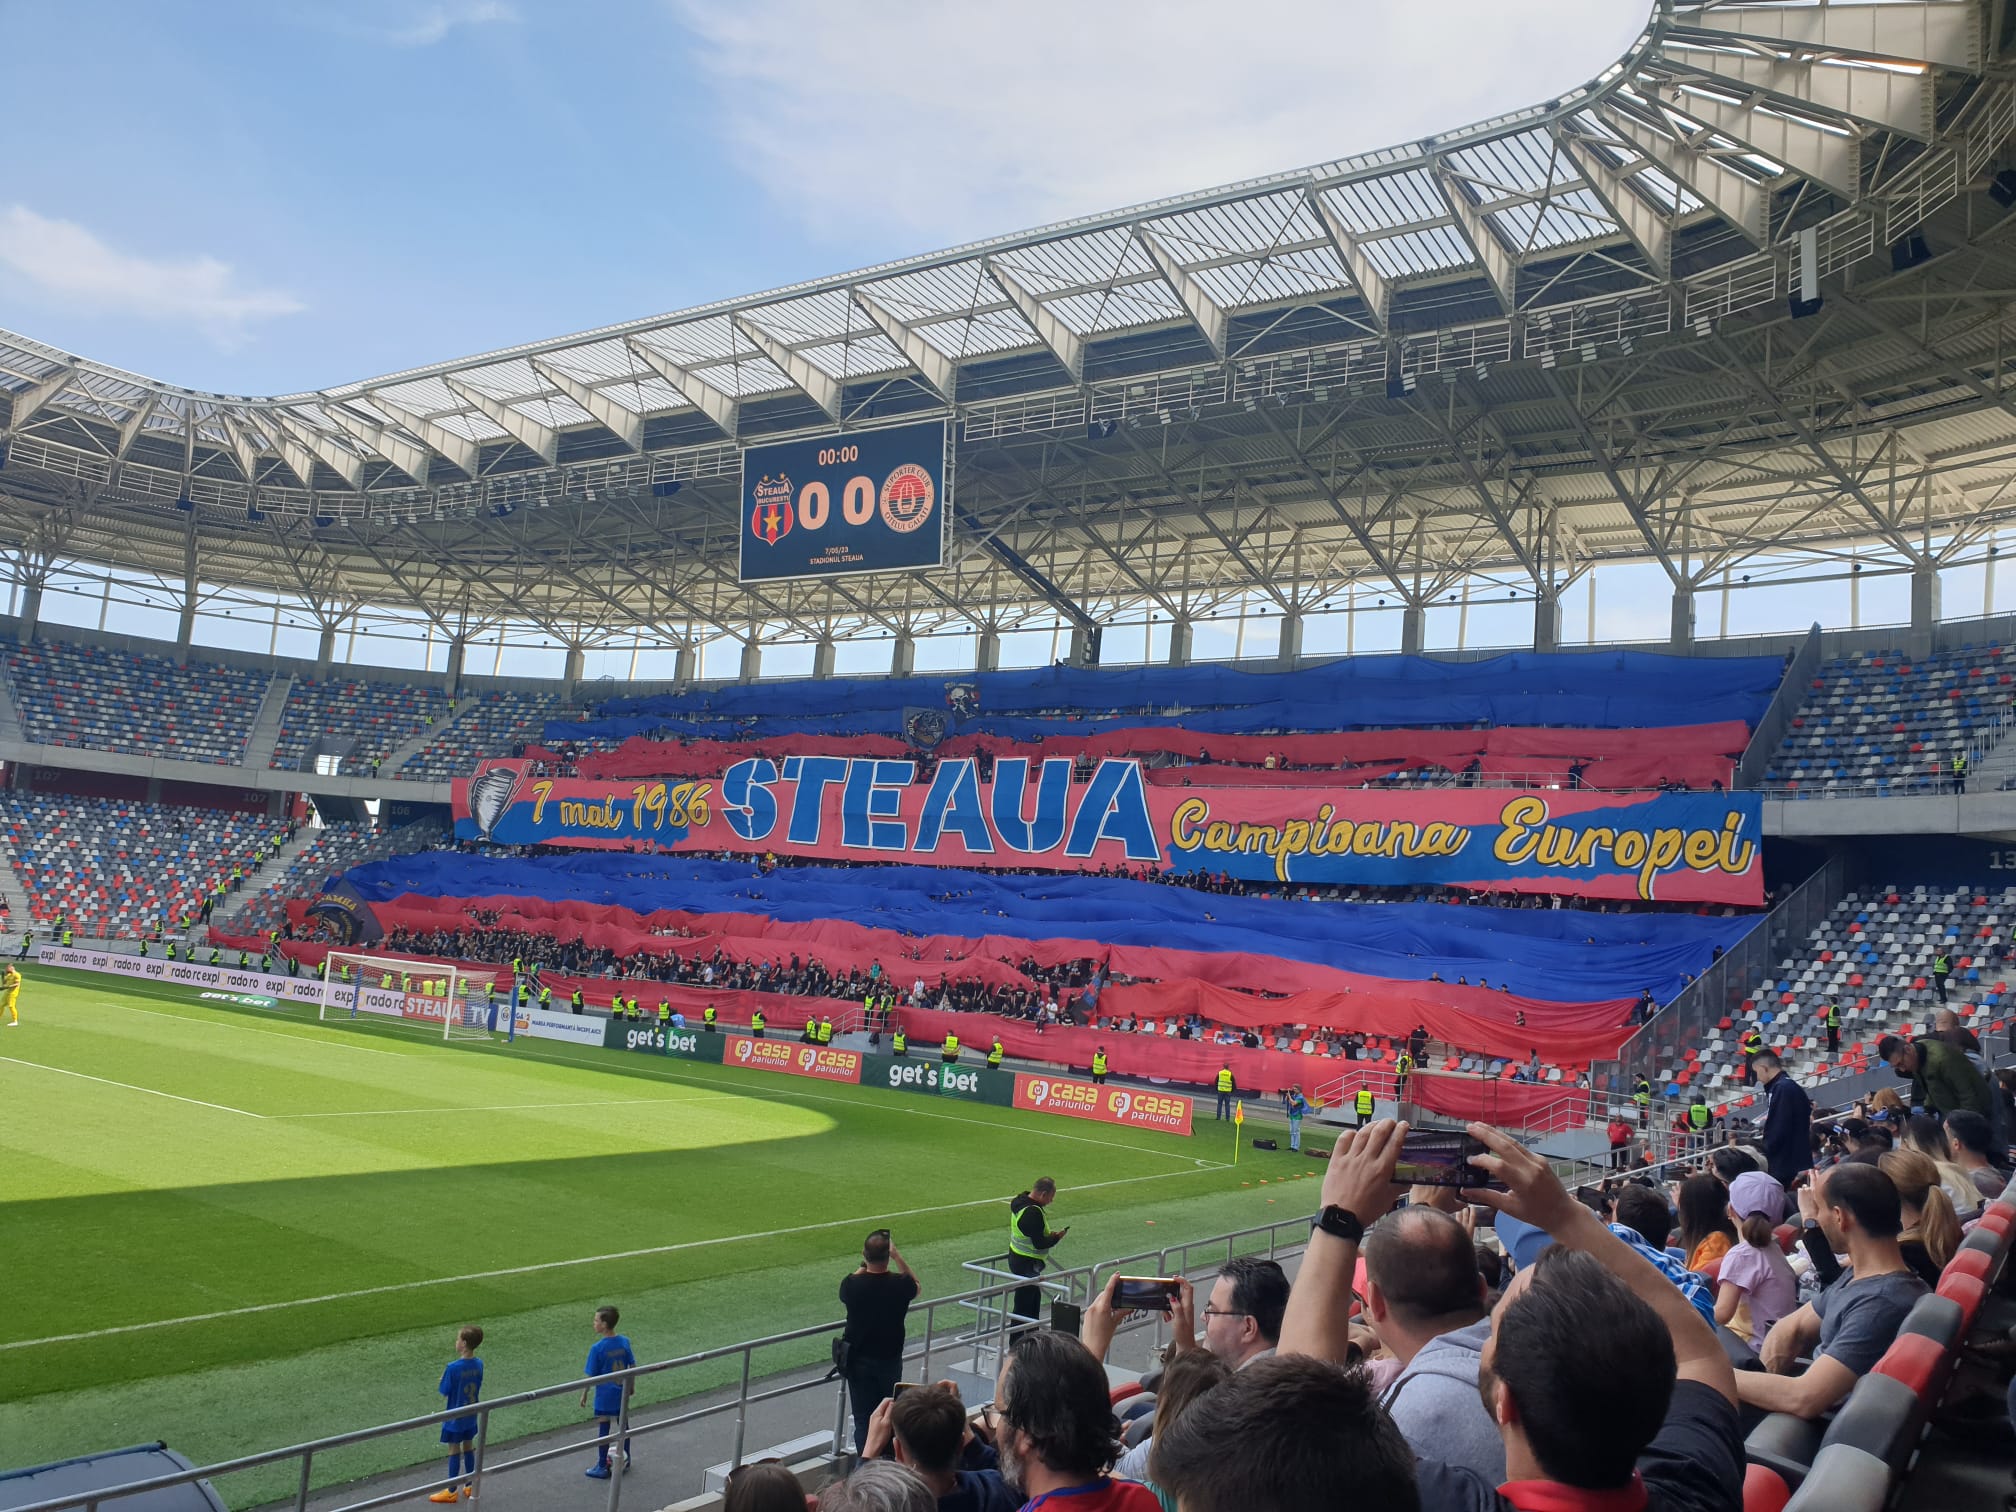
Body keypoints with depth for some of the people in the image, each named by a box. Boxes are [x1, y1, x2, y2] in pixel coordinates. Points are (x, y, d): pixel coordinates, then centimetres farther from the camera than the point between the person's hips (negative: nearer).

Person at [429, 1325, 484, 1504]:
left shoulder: (454, 1367, -26)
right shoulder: (478, 1364, -7)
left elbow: (444, 1392, -16)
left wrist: (443, 1378, 1)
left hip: (455, 1417, -6)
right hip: (471, 1415, 6)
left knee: (454, 1451, 7)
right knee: (468, 1448, 18)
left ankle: (451, 1491, 17)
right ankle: (470, 1486, 28)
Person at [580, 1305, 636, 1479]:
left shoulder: (597, 1348, -21)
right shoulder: (624, 1342, -6)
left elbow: (590, 1375, -14)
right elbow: (632, 1366, 4)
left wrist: (584, 1394, 0)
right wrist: (632, 1386, 18)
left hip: (605, 1396, -5)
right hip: (622, 1393, 5)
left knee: (603, 1430, 6)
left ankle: (602, 1468, 14)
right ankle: (625, 1460, 32)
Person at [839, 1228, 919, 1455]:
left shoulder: (853, 1284, -20)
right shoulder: (899, 1284, -19)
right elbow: (915, 1286, 7)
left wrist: (863, 1266, 13)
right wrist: (897, 1256, 3)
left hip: (859, 1361, -1)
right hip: (890, 1360, 1)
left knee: (863, 1419, 8)